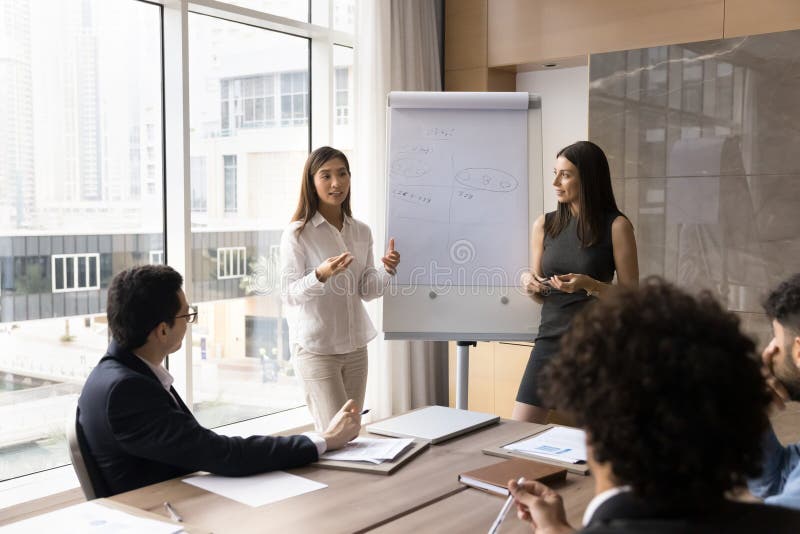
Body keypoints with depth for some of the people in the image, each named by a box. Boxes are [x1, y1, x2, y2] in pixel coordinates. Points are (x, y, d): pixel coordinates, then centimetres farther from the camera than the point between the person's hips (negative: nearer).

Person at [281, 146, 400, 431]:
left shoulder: (362, 232, 6)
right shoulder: (297, 233, -10)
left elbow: (366, 291, 8)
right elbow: (289, 294, -14)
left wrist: (387, 271, -11)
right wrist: (320, 275, -31)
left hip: (355, 346, 6)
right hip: (315, 347, -5)